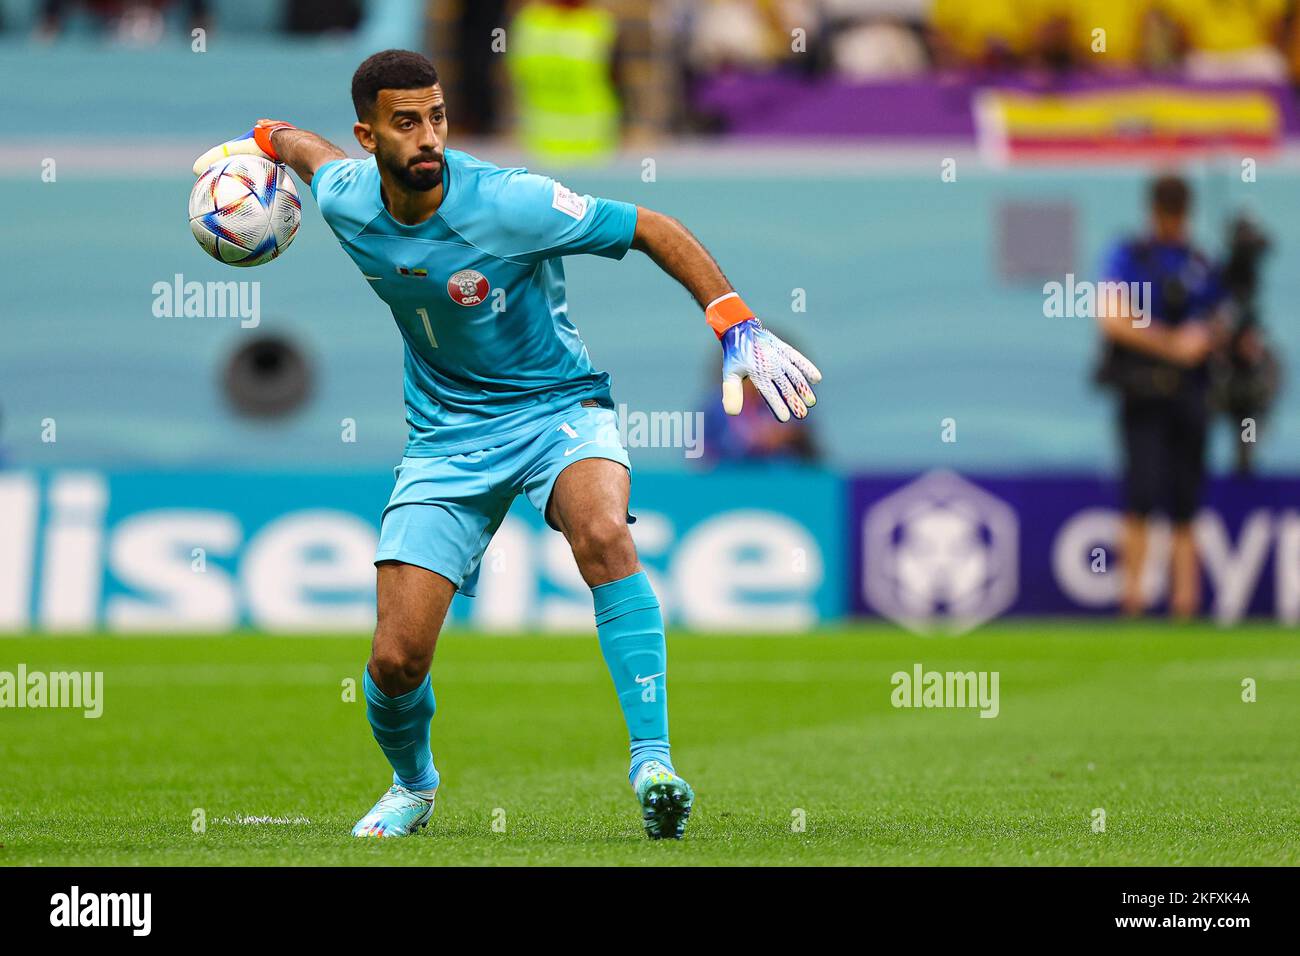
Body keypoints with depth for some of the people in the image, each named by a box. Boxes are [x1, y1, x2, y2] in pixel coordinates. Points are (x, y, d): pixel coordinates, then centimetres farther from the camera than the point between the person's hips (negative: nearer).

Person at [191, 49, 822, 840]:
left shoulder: (507, 204, -24)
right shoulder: (346, 201, -10)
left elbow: (652, 230, -17)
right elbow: (311, 148, 16)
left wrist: (740, 330, -24)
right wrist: (258, 140, 36)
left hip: (559, 407, -3)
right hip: (448, 431, 3)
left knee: (605, 535, -38)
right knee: (396, 659, -7)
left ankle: (653, 762, -38)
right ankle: (413, 785, 27)